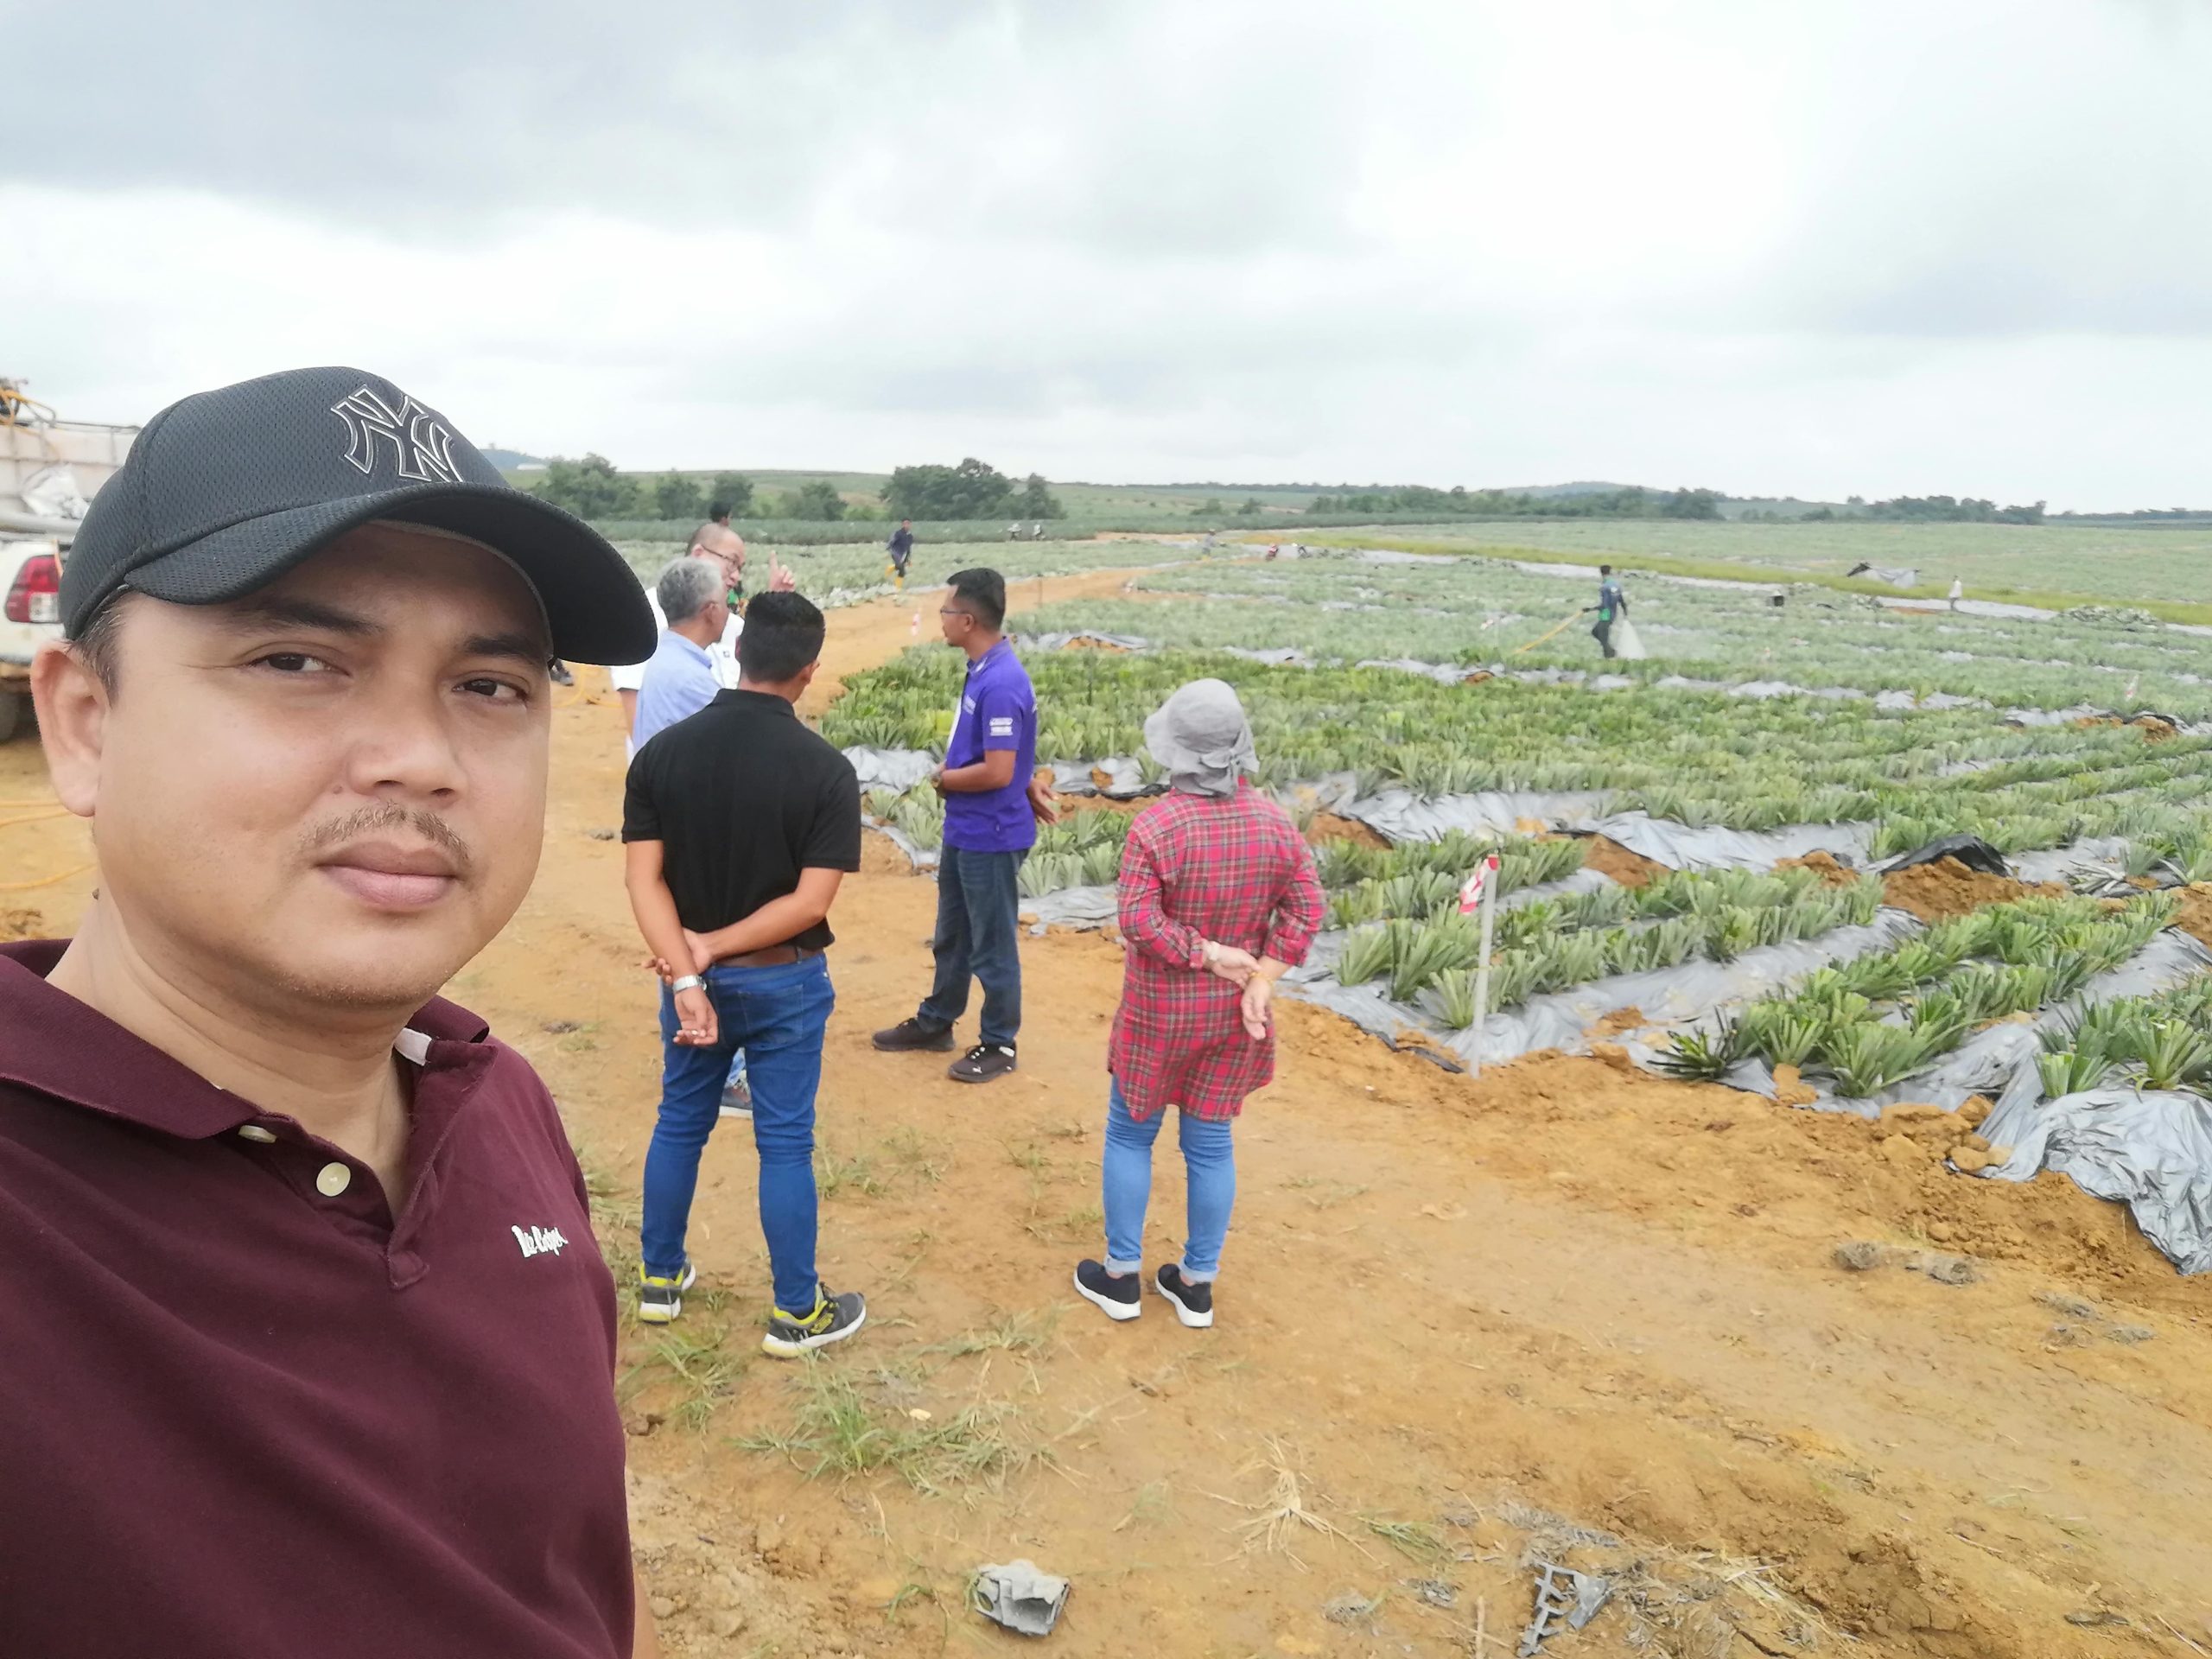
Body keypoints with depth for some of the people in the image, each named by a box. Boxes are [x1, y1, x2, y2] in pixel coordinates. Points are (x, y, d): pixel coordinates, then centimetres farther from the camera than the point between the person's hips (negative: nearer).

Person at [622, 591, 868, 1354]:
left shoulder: (660, 752, -7)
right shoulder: (826, 770, -17)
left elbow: (645, 880, -12)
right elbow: (810, 902, -19)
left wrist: (687, 977, -15)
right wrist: (714, 947, -13)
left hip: (691, 977, 3)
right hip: (784, 983, -3)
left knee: (679, 1124, 21)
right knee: (784, 1143, 8)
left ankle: (659, 1278, 38)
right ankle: (798, 1312, 22)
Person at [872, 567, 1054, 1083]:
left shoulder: (1000, 684, -26)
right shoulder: (984, 670, 5)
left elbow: (997, 772, -27)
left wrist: (943, 779, -11)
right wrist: (1030, 786, 4)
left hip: (990, 837, -10)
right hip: (963, 830, 10)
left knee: (992, 946, 7)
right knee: (951, 936, 23)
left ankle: (1000, 1044, 23)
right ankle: (935, 1023, 39)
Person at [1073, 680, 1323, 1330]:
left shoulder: (1155, 825, -20)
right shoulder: (1274, 823, -6)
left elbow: (1138, 920, -24)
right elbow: (1306, 909, -7)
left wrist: (1205, 955, -17)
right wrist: (1261, 981, -10)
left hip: (1161, 1012, -4)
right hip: (1235, 1014, 4)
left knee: (1130, 1134, 15)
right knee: (1211, 1141, 15)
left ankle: (1121, 1276, 25)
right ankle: (1197, 1283, 26)